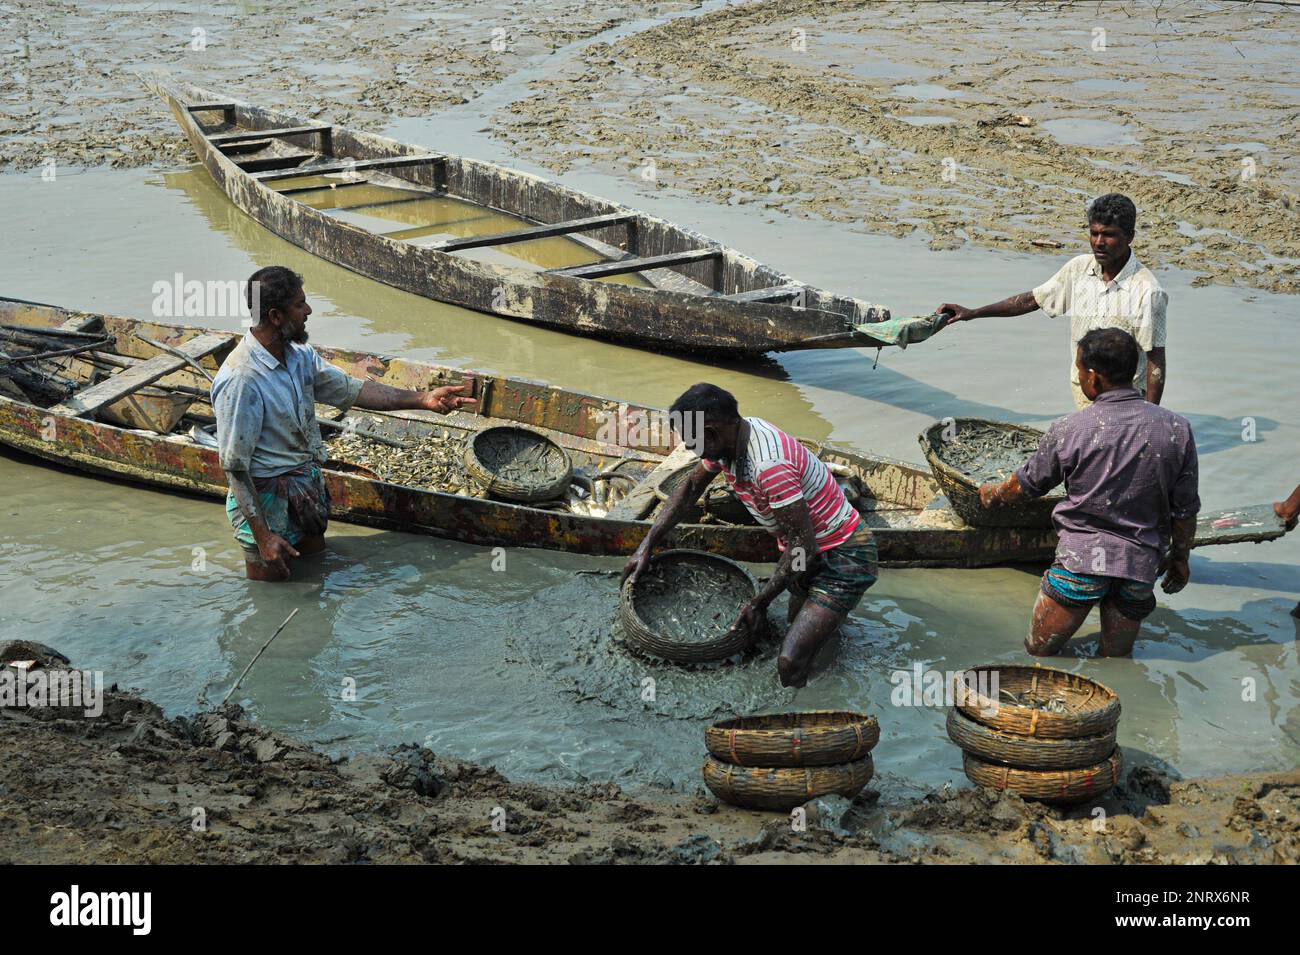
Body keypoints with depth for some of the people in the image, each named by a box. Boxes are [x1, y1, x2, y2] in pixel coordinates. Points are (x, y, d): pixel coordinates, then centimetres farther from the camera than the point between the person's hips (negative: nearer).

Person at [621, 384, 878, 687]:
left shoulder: (770, 464, -33)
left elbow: (803, 546, -28)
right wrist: (647, 546, 6)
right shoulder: (731, 436, -4)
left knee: (790, 662, -19)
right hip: (813, 553, 10)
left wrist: (760, 602, -18)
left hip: (844, 557, -10)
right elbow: (690, 488, 12)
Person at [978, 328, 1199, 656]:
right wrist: (1180, 559, 20)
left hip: (1082, 559, -3)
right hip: (1142, 564, 3)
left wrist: (993, 494, 29)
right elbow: (1184, 510, 4)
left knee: (1038, 654, 9)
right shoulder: (1177, 430, -4)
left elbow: (1026, 484, 7)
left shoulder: (1069, 430, -10)